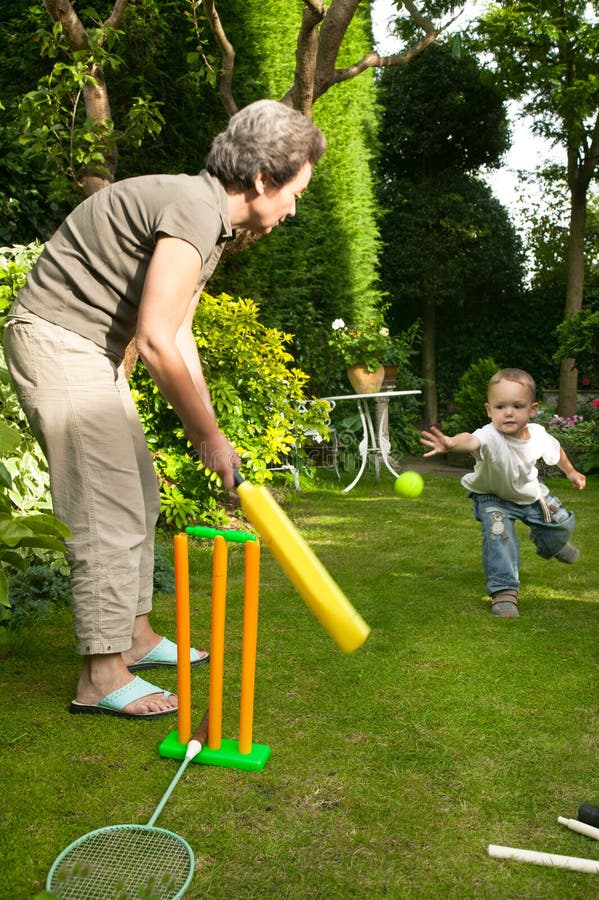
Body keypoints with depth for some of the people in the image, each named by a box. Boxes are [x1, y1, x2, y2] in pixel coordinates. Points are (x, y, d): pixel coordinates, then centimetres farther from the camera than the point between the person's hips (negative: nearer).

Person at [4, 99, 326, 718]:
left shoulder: (209, 222, 12)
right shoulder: (194, 209, -20)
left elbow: (177, 337, 13)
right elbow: (155, 343, -24)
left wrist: (205, 433, 9)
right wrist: (210, 437, -14)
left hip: (90, 349, 11)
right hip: (56, 343, -10)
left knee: (138, 494, 15)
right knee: (110, 514, -9)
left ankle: (135, 636, 28)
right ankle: (102, 677, 3)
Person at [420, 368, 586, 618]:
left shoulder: (538, 435, -25)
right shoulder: (490, 437, -42)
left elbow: (556, 450, 0)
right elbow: (472, 440, -68)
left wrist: (571, 472, 16)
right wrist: (452, 443, -90)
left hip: (531, 492, 5)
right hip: (493, 497, -5)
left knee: (562, 524, 15)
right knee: (498, 533, -27)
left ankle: (549, 545, 53)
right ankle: (504, 591, -13)